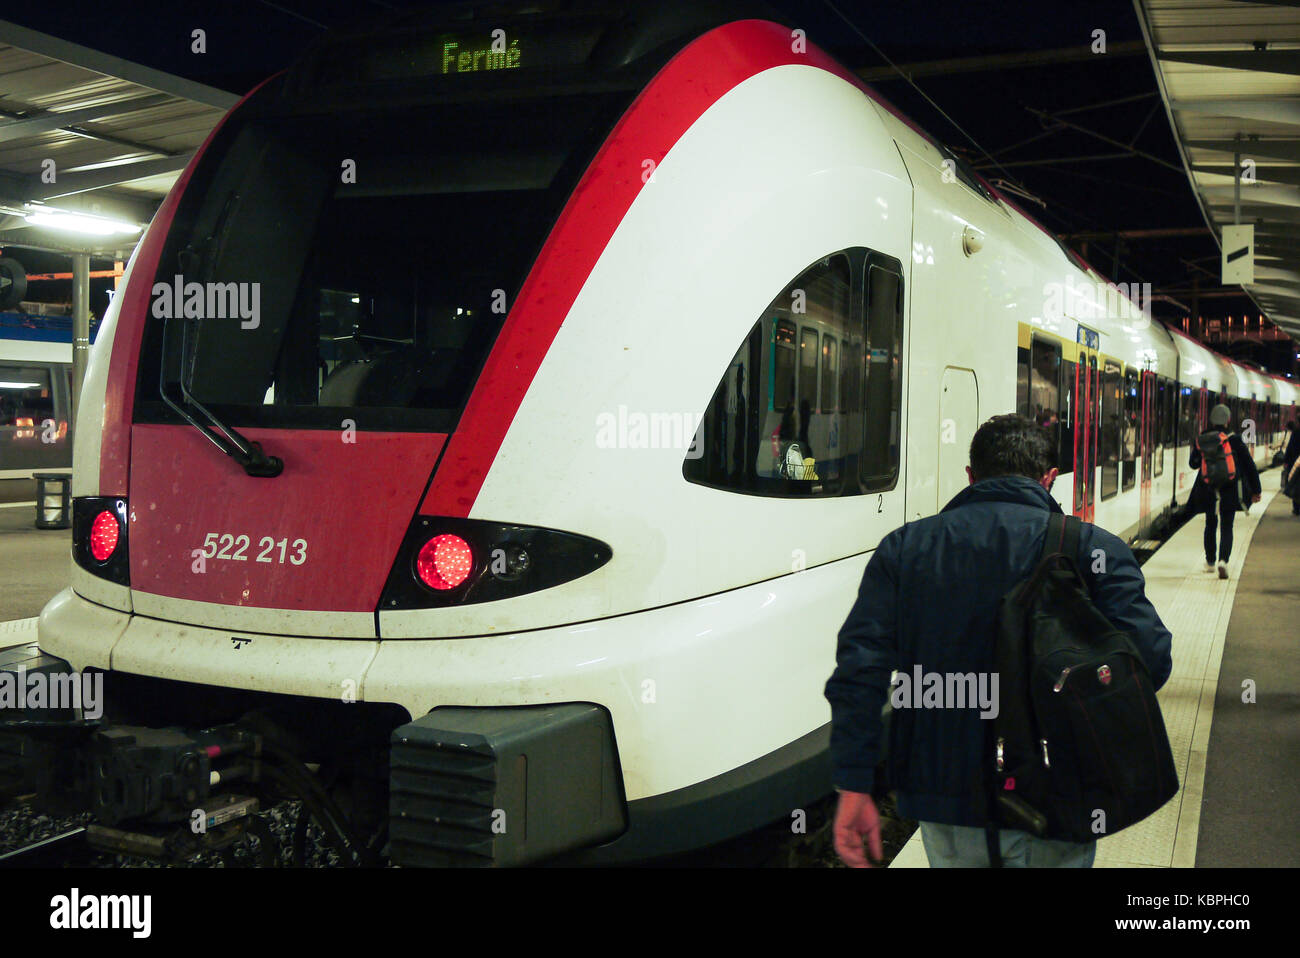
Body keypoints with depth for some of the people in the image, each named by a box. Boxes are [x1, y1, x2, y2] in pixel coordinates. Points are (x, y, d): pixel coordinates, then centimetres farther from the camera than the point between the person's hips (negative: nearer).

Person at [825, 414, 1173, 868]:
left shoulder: (903, 547, 0)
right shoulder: (1091, 547, -5)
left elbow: (859, 668, -7)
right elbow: (1150, 659, -13)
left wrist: (853, 787, -5)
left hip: (943, 798, 2)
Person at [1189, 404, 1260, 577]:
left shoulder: (1201, 440, -2)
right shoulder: (1234, 439, -7)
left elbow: (1193, 464, 11)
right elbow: (1249, 465, -2)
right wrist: (1255, 490, 6)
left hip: (1208, 491, 2)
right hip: (1229, 491, -2)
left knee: (1210, 526, 18)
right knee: (1226, 528, 2)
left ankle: (1210, 562, 26)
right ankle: (1223, 560, -18)